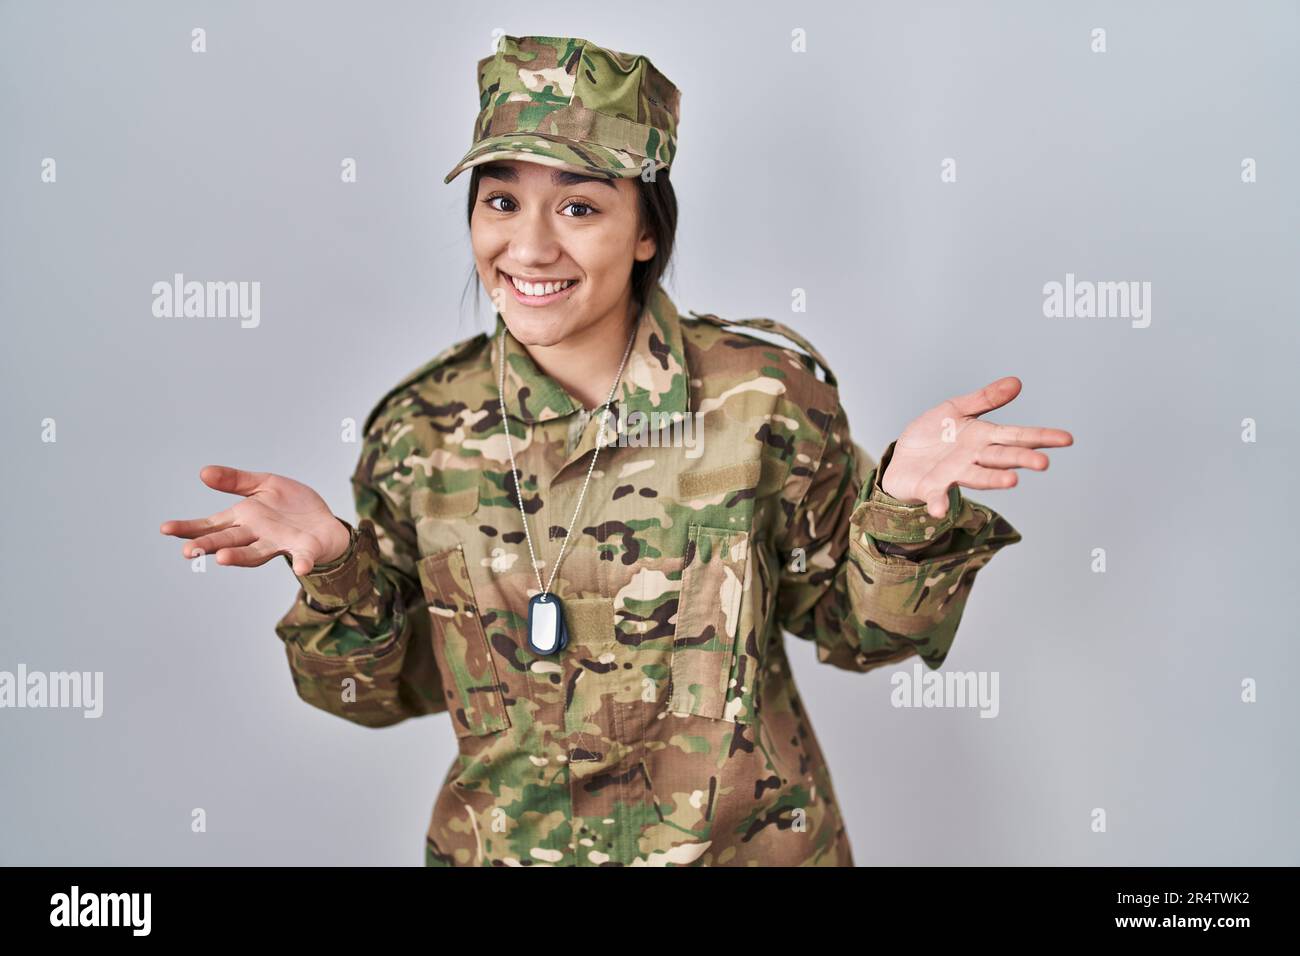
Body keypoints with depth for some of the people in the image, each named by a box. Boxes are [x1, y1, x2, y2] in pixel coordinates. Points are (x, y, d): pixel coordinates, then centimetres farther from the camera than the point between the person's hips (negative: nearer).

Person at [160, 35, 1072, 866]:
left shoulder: (763, 395, -15)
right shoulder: (422, 428, -9)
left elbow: (852, 626, -5)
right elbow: (395, 688, -1)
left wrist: (903, 504, -22)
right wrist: (335, 566, -18)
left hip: (747, 841, -1)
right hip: (501, 845, 2)